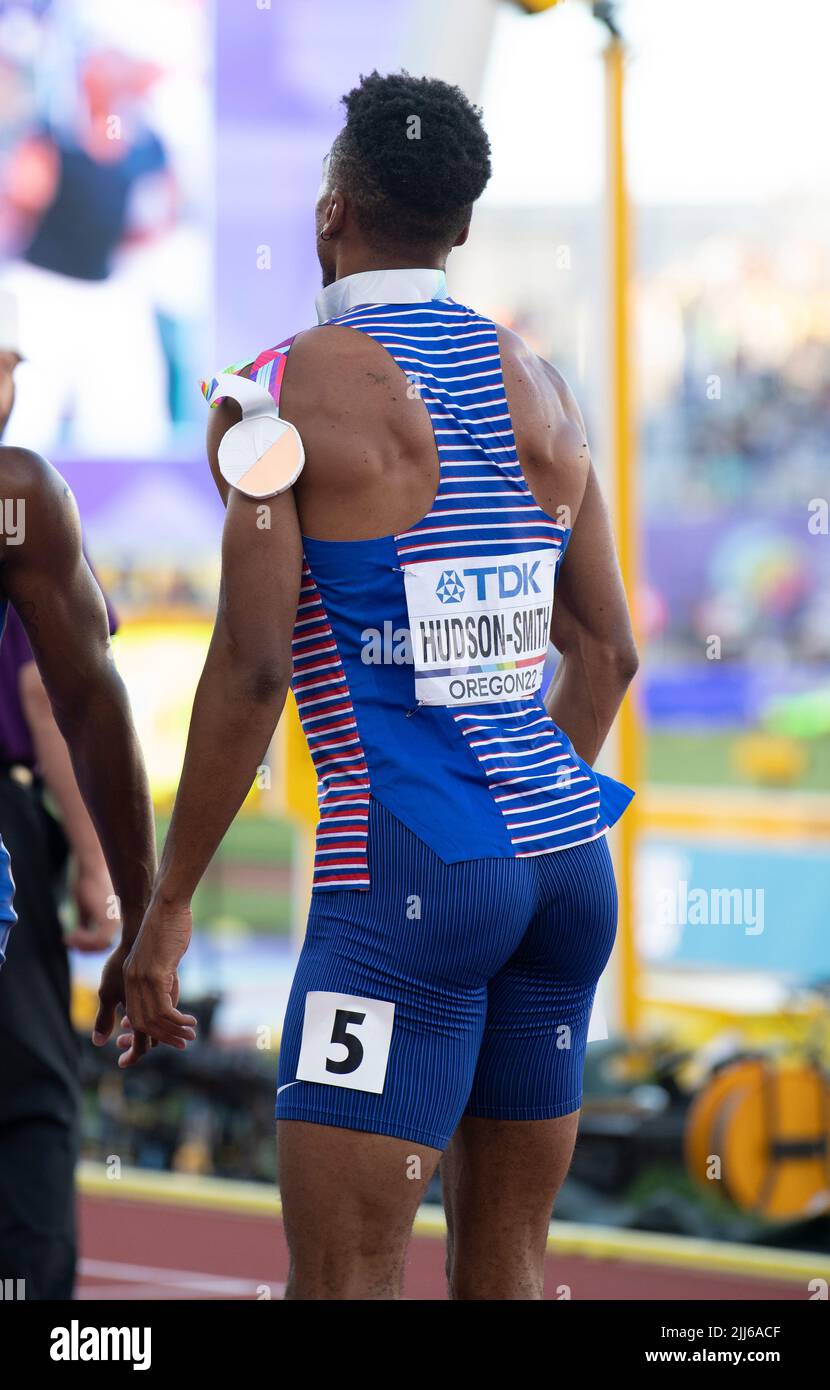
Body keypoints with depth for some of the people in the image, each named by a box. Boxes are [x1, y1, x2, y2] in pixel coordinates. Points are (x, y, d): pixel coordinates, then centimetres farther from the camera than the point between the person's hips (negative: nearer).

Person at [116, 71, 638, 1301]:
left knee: (343, 1278, -7)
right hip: (568, 858, 7)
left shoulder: (283, 393, -6)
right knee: (508, 1263, 14)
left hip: (409, 875, -7)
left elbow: (251, 668, -12)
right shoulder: (540, 390, 13)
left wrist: (168, 906, -6)